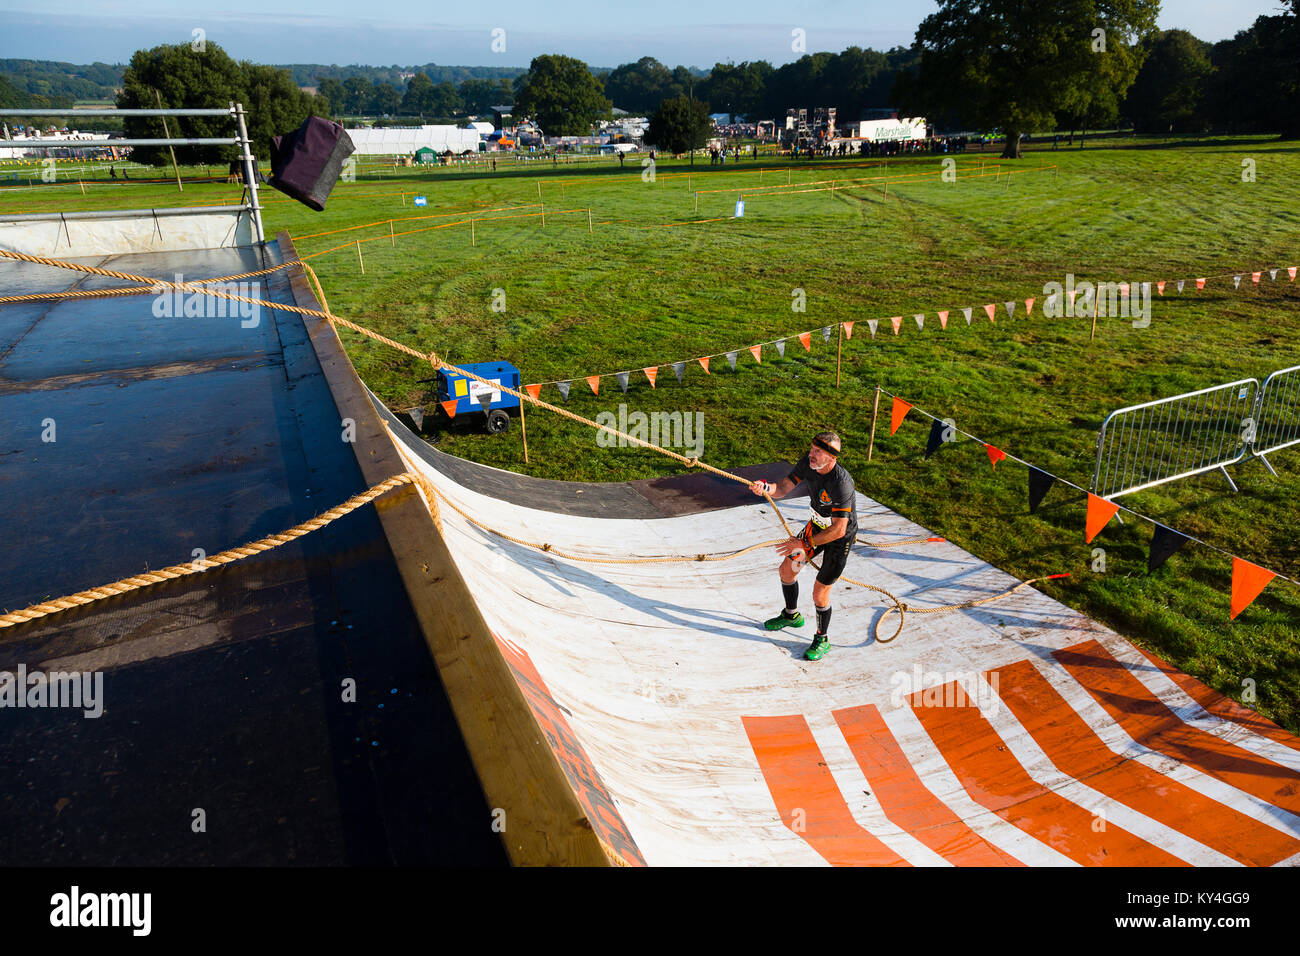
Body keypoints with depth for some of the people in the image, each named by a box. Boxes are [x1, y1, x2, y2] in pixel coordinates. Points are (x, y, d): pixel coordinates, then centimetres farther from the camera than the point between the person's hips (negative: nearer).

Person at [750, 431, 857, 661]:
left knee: (819, 593, -4)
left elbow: (839, 530, -34)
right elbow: (784, 488, -9)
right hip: (817, 526, 8)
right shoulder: (808, 463, -15)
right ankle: (792, 615, 42)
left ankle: (822, 640, 22)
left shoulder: (841, 483, -36)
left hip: (839, 538, -7)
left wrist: (804, 543, -31)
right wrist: (765, 487, -32)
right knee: (787, 569, 15)